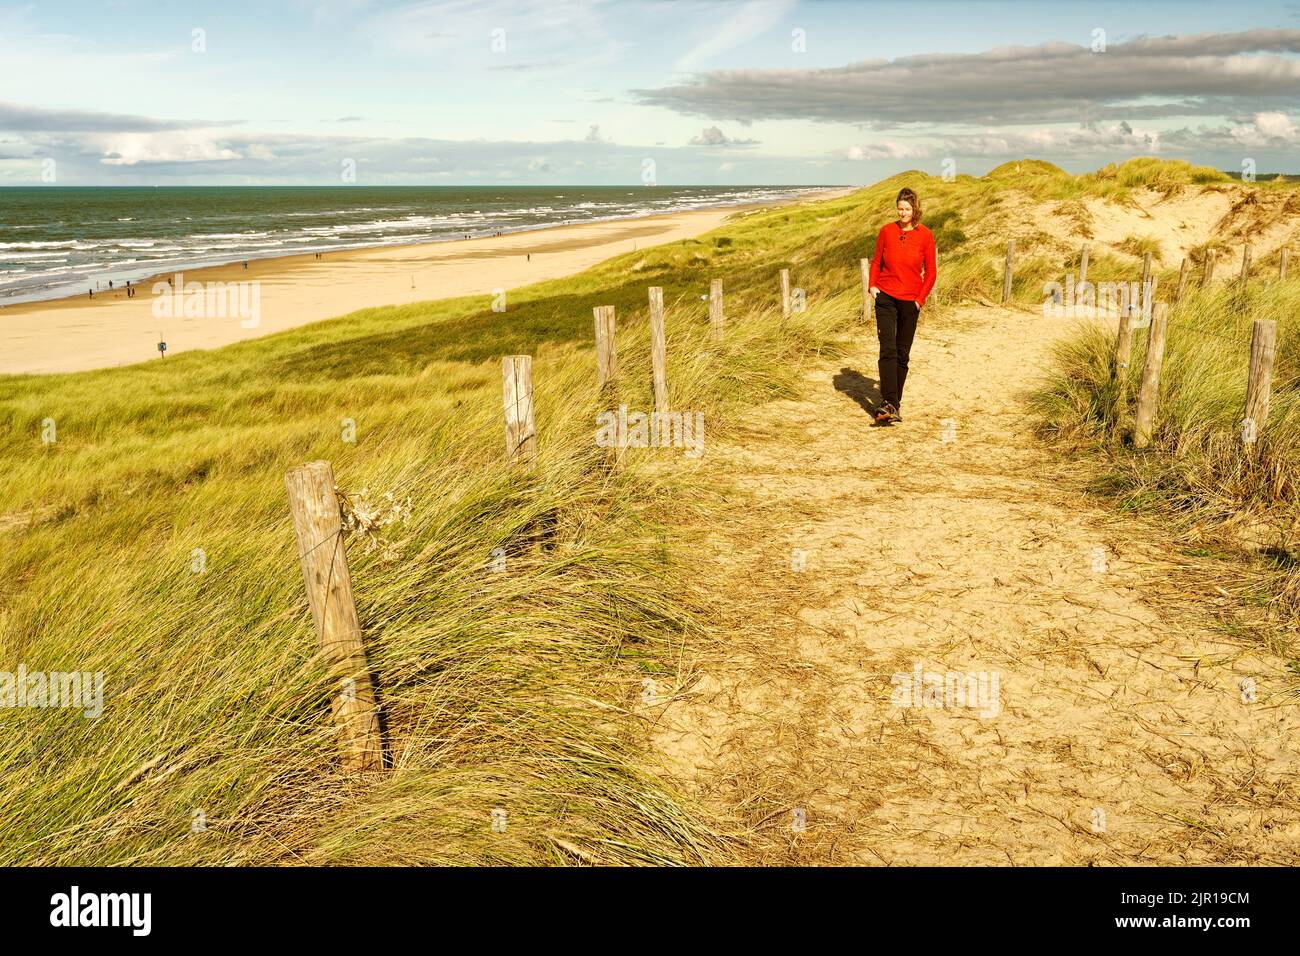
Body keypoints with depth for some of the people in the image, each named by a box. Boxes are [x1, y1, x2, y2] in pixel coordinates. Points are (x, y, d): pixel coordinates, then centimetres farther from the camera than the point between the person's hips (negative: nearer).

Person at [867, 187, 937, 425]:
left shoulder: (925, 235, 0)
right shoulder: (887, 231, 3)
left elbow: (931, 271, 5)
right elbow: (876, 261, 13)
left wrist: (921, 298, -3)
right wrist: (872, 285, -2)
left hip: (910, 301, 1)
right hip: (886, 297, -1)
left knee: (902, 353, 7)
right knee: (888, 350, -14)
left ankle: (896, 401, 19)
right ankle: (888, 404, -21)